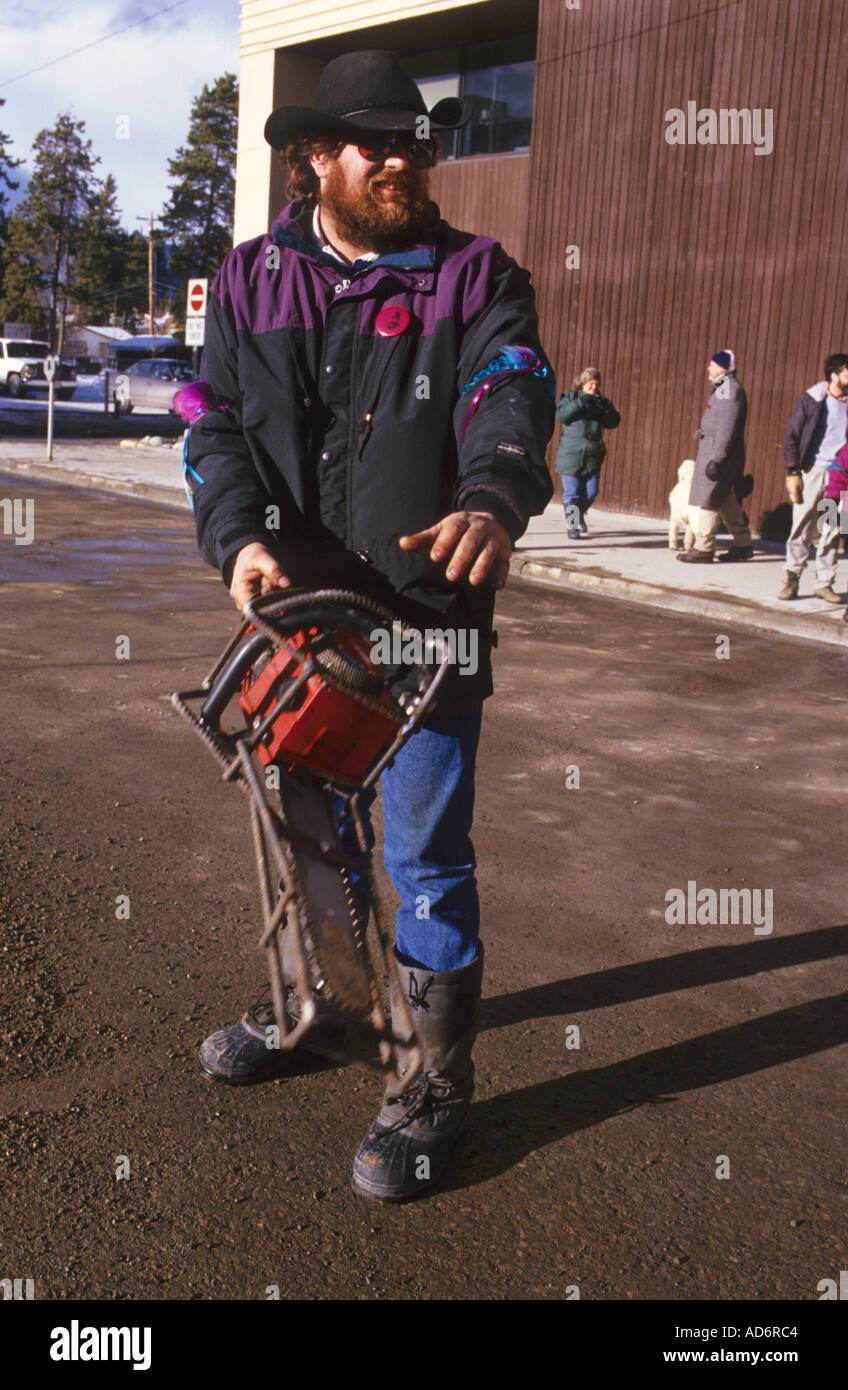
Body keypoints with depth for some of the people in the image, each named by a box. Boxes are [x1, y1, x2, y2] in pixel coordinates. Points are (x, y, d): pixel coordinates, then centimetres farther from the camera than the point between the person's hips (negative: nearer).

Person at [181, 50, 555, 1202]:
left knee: (428, 857, 1)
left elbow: (511, 394, -17)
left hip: (429, 616, -3)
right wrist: (239, 537, -19)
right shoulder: (252, 278, 8)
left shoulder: (476, 275, 0)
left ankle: (439, 1085, 18)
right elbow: (218, 424, 1)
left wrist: (493, 500, -39)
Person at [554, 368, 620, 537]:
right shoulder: (571, 397, 4)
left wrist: (606, 408, -15)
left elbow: (613, 423, 3)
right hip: (571, 454, -3)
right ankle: (572, 525, 8)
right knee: (572, 493, -3)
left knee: (591, 493, 4)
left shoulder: (601, 402, 14)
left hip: (593, 457, 3)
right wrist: (580, 402, -22)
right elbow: (560, 414, -14)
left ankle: (579, 515, 30)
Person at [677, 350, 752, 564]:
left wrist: (716, 459, -24)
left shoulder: (729, 388, -14)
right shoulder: (722, 387, 18)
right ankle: (743, 545, 21)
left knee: (706, 499, -9)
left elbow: (727, 428, -20)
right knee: (728, 501, 14)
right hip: (714, 452, 10)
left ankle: (703, 549, -8)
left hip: (719, 453, -10)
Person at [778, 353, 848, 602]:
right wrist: (792, 472, -7)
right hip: (813, 471, -3)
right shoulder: (810, 400, -1)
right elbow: (791, 437, -1)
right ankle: (792, 579, 8)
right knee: (802, 527, -1)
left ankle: (824, 583, 12)